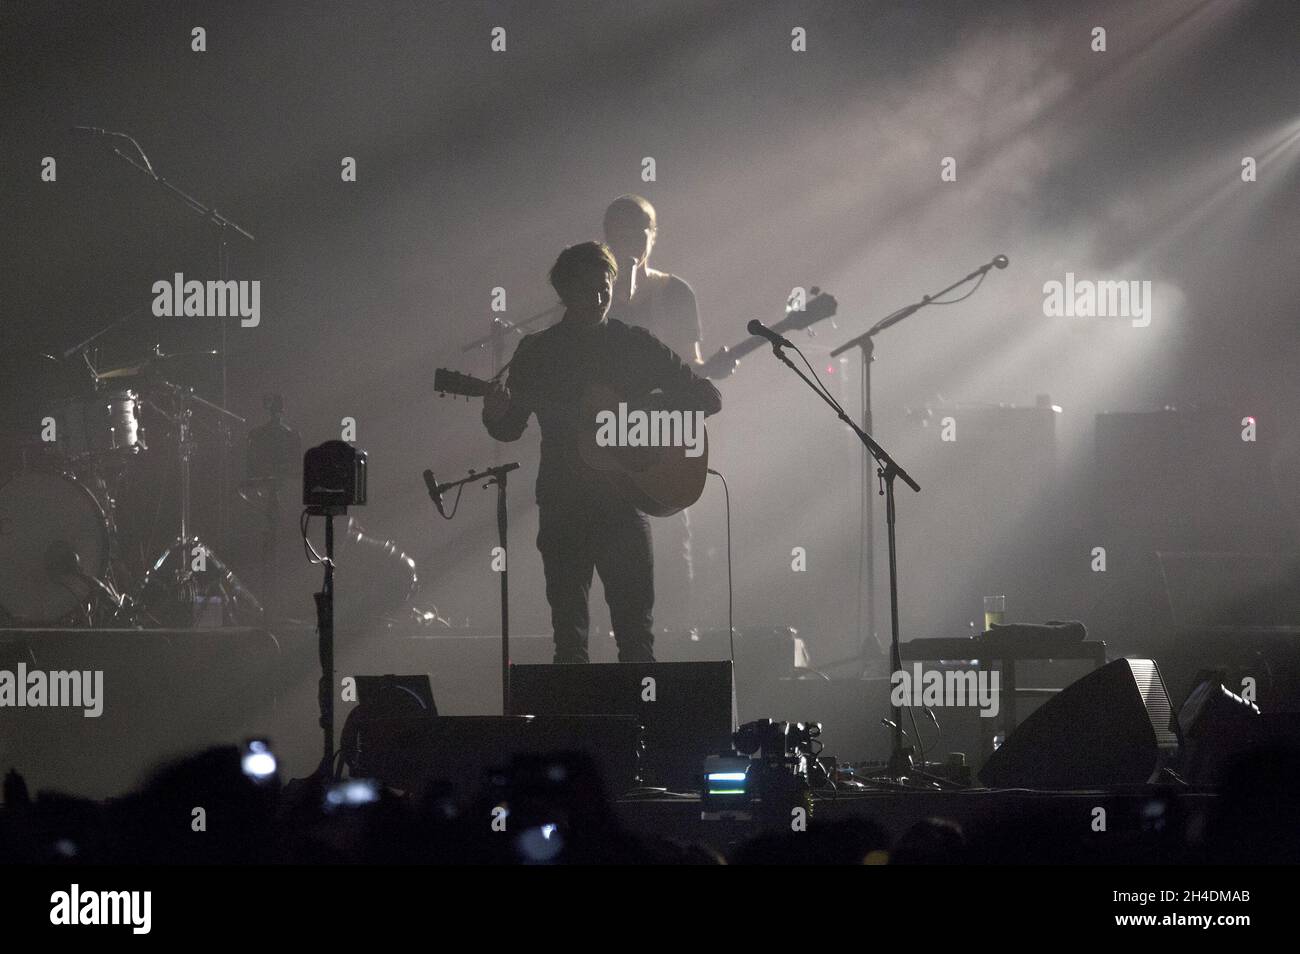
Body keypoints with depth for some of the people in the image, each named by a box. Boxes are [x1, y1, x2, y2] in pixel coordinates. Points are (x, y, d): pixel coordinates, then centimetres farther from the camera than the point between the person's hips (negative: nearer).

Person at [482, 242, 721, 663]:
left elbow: (708, 398, 5)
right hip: (563, 504, 1)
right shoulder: (537, 352, 8)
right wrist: (495, 414, -13)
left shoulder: (639, 345, 5)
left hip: (624, 499, -1)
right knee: (569, 633, 2)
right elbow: (510, 428, 10)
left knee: (637, 634, -5)